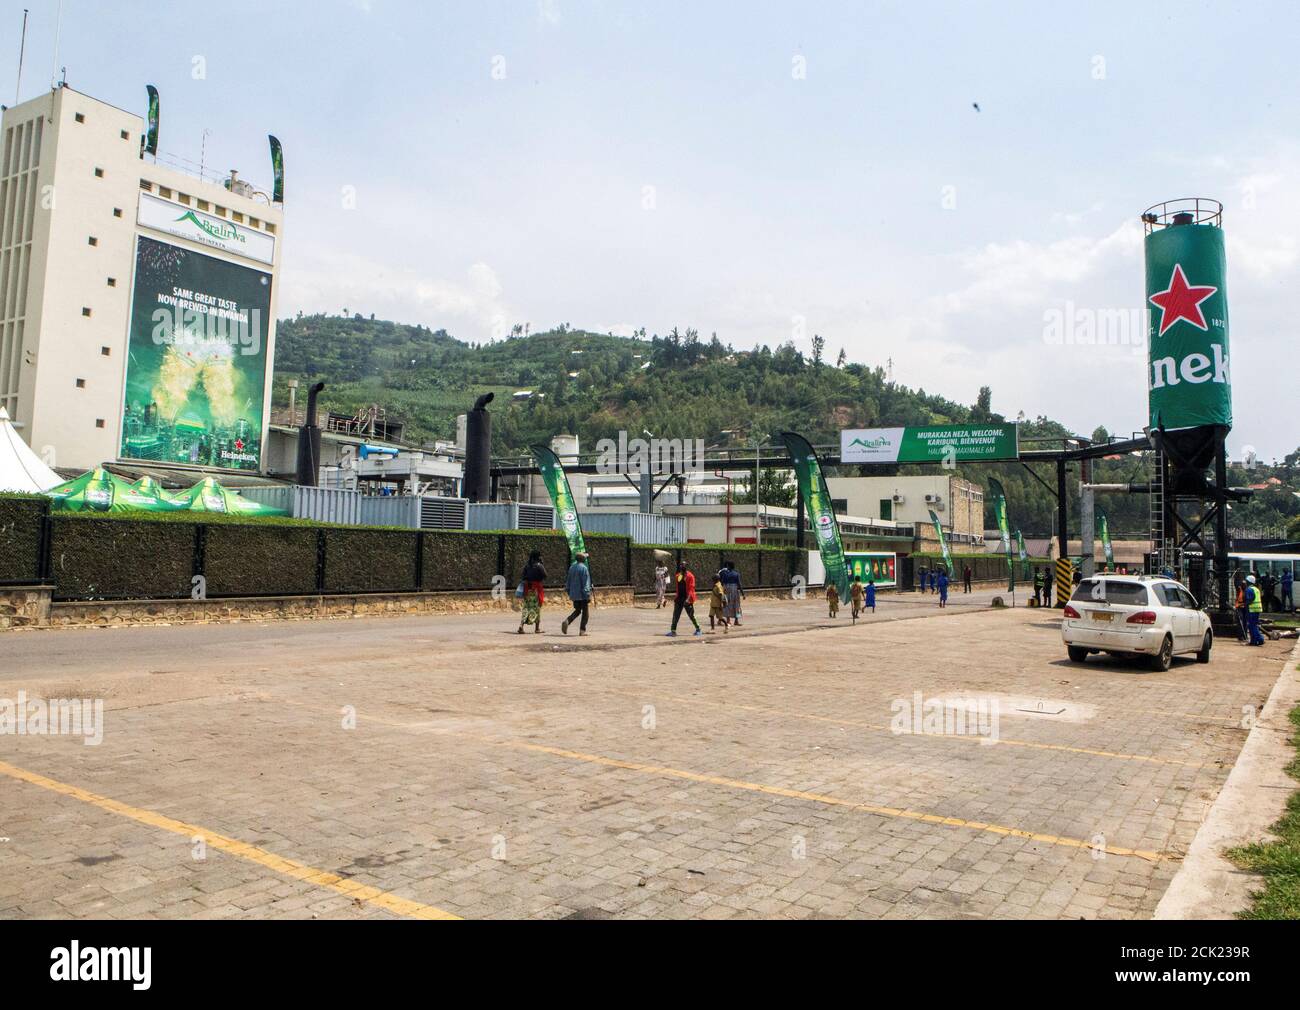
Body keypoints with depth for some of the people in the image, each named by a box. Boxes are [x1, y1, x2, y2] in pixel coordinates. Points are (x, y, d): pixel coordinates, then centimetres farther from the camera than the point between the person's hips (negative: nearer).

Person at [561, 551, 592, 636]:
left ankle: (567, 621, -7)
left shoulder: (571, 567, 9)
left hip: (574, 594, 7)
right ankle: (582, 631, 2)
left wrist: (568, 591, 24)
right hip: (582, 594, -7)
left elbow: (568, 581, 15)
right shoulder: (584, 568, -14)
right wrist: (588, 595, -14)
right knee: (584, 612, 5)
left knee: (577, 611, 18)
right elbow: (586, 583, -16)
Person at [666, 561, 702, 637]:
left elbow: (691, 588, -15)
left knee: (691, 615, 2)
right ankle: (673, 631, 2)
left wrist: (688, 599, -25)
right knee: (675, 615, 1)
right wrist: (676, 598, 18)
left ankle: (698, 629, 18)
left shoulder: (690, 576, -10)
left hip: (687, 599, -6)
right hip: (679, 598, 6)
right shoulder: (678, 576, 12)